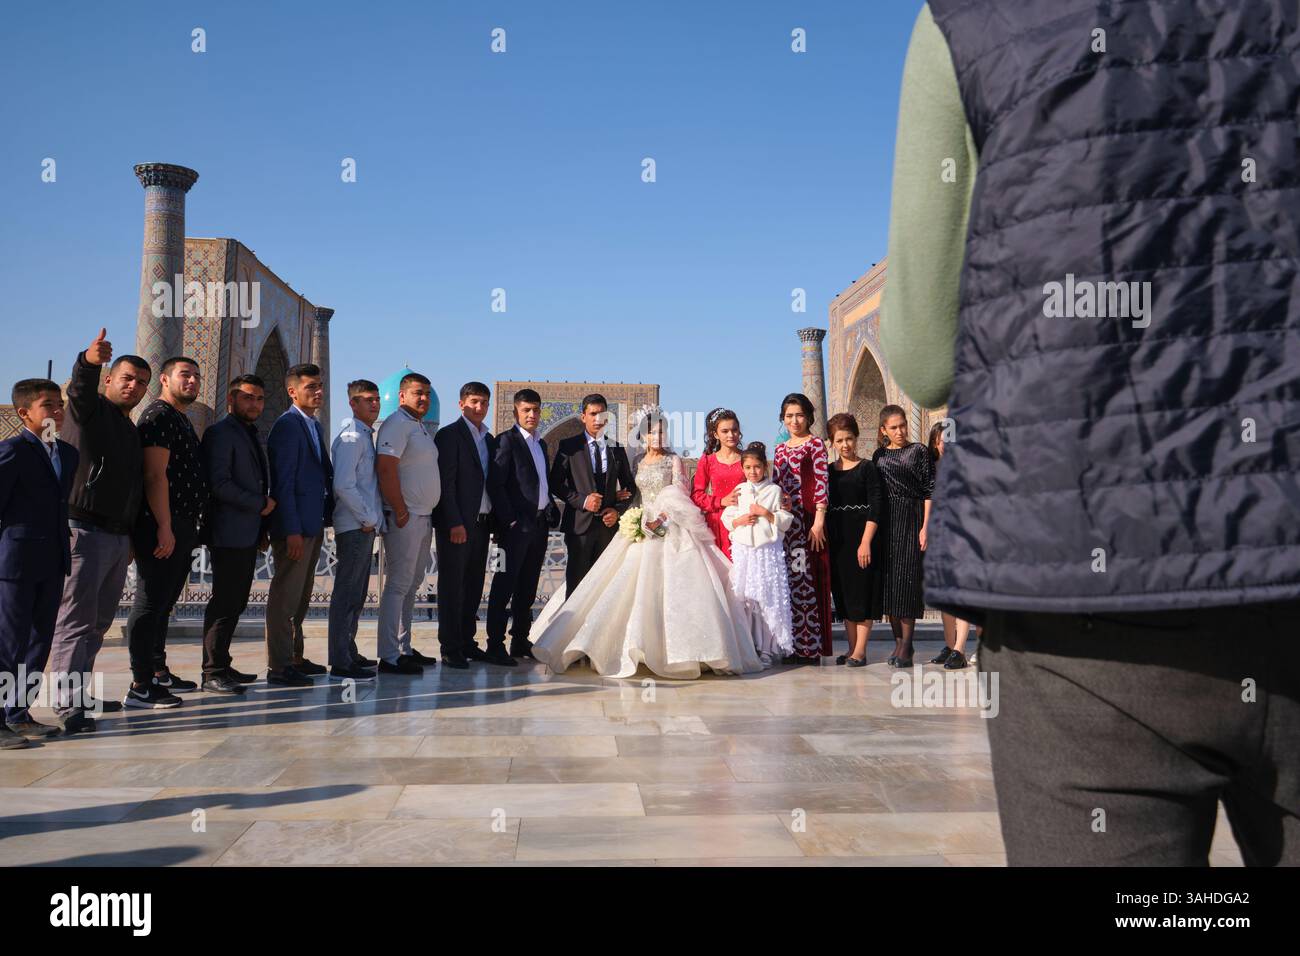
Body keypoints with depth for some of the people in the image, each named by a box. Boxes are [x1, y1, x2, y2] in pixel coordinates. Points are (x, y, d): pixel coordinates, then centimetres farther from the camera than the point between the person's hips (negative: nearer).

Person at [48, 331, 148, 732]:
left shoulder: (131, 432, 22)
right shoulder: (89, 409, 0)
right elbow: (80, 385, -25)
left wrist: (133, 539, 21)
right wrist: (90, 359, -47)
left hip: (119, 539, 8)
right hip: (85, 531, -8)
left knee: (98, 622, 12)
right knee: (76, 619, -11)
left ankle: (80, 693, 20)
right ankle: (68, 704, -12)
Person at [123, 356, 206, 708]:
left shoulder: (180, 420, 21)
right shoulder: (158, 416, -9)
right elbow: (155, 475, -18)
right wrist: (164, 527, -23)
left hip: (181, 529, 10)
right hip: (163, 529, -10)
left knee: (163, 603, 16)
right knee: (150, 604, -7)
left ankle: (159, 673, 25)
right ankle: (140, 688, -5)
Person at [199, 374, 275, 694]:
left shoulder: (250, 436, 22)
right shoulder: (220, 433, -6)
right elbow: (218, 483, -17)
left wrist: (262, 530, 15)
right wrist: (261, 504, -11)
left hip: (249, 534, 9)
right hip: (229, 534, -9)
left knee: (235, 604, 11)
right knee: (224, 604, -7)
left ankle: (221, 665, 18)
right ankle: (213, 673, -1)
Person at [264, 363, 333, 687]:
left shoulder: (315, 426, 16)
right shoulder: (286, 426, -12)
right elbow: (283, 482, -17)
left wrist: (324, 518, 10)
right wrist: (292, 530, -20)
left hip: (313, 524, 9)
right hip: (294, 526, -9)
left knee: (301, 596, 16)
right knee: (285, 596, -3)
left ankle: (295, 657, 26)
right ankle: (278, 667, 3)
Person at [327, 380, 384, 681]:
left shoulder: (366, 436, 17)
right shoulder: (351, 437, -13)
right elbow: (344, 485, -22)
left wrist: (372, 519, 12)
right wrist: (366, 519, -15)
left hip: (365, 526, 10)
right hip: (354, 527, -10)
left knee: (356, 594, 16)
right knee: (347, 594, -7)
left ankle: (349, 653, 26)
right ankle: (340, 663, -3)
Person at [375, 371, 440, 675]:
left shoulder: (422, 427, 19)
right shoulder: (397, 424, -12)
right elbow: (385, 468, -21)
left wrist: (428, 513, 16)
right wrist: (400, 511, -20)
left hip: (424, 517, 10)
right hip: (405, 519, -10)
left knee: (411, 585, 15)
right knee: (398, 585, -8)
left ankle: (404, 648, 24)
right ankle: (389, 657, -4)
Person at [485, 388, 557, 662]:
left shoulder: (541, 443, 18)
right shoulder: (507, 440, -5)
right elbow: (495, 484, -12)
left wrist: (551, 512, 12)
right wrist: (508, 520, -16)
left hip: (540, 523, 8)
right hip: (516, 524, -7)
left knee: (528, 587, 12)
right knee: (505, 585, -5)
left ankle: (521, 641, 19)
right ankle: (495, 643, -1)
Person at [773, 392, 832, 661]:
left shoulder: (815, 444, -1)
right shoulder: (780, 448, 18)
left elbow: (821, 483, -8)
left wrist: (819, 522, -14)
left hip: (807, 519, -6)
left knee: (805, 578, -6)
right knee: (788, 579, 7)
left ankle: (810, 648, 0)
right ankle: (792, 646, 15)